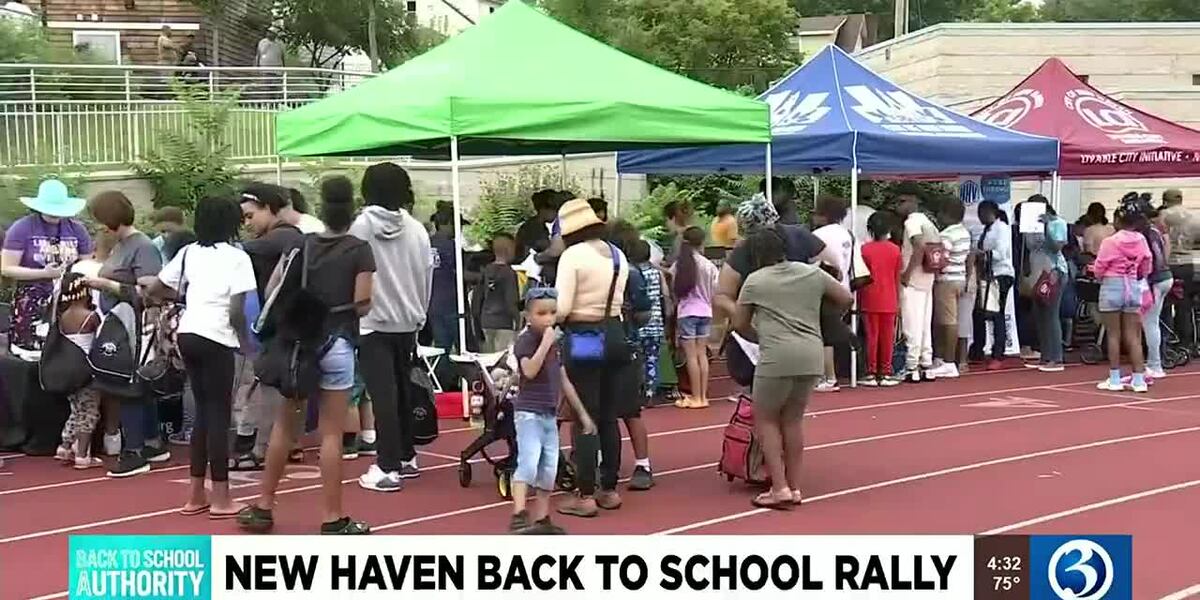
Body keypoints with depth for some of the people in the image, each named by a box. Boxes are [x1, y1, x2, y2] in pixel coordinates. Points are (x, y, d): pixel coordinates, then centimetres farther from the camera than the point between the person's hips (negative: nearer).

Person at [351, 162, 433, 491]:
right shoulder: (416, 229, -1)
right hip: (407, 322, 4)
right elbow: (427, 275, 5)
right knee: (402, 390, 17)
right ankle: (406, 457, 26)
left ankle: (387, 468, -4)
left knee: (383, 395, -3)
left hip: (372, 322, -4)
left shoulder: (360, 226, -10)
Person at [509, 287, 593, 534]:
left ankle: (541, 519, 15)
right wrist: (546, 342, -25)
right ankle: (519, 515, -23)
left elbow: (564, 381, 19)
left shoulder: (555, 343, 14)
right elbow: (530, 370, -26)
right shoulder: (526, 340, -9)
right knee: (528, 463, -19)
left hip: (550, 414, 8)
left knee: (549, 470, 7)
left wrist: (582, 413, 21)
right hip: (529, 413, -8)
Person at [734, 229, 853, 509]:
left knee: (765, 419, 9)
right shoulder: (812, 272, 14)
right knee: (793, 418, 17)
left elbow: (740, 324, 12)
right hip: (812, 356, 5)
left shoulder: (755, 280, 6)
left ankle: (779, 488, 2)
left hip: (777, 357, -5)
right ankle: (794, 487, 20)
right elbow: (846, 299, 20)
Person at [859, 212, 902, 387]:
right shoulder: (895, 249, -1)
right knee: (887, 337, 6)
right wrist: (898, 301, 12)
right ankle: (885, 374, 8)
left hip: (870, 299, -1)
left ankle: (871, 374, 4)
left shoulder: (865, 249, -4)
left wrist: (858, 300, 8)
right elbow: (897, 278, 3)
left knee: (872, 336, 3)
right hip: (889, 300, 1)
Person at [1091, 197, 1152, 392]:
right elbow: (1146, 268, 7)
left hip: (1112, 286, -4)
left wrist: (1101, 277, 14)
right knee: (1133, 336, 8)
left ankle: (1114, 379, 8)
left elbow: (1098, 269, -8)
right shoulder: (1141, 241, -2)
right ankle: (1139, 379, 6)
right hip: (1134, 287, 4)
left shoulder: (1110, 242, -14)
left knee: (1113, 335, 5)